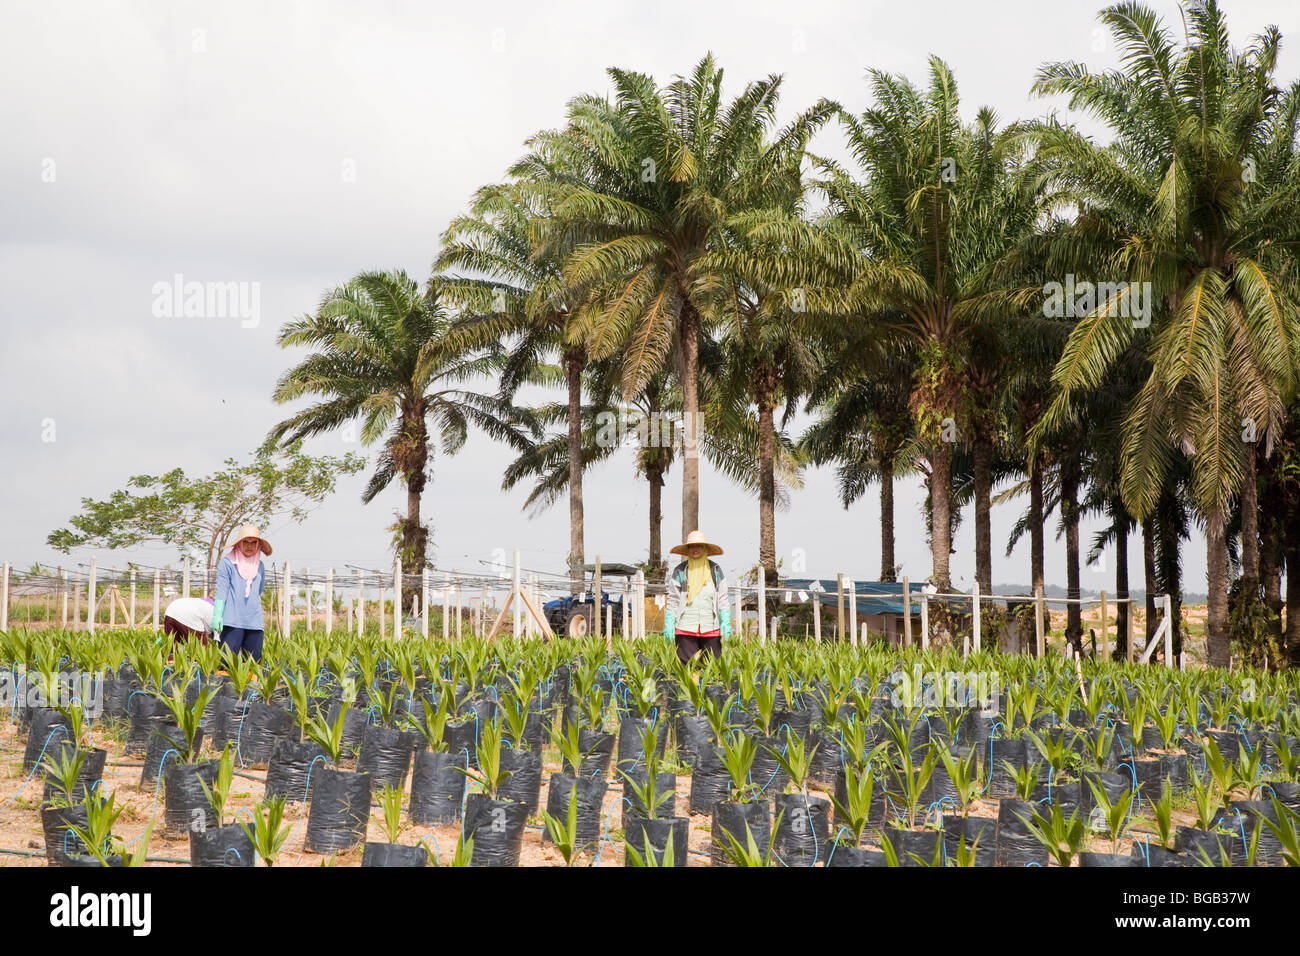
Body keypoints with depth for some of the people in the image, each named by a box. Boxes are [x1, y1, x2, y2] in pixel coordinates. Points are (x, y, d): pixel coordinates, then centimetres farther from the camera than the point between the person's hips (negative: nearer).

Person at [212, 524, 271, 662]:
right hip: (232, 620, -5)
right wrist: (217, 614, -11)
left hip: (254, 621, 5)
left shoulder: (259, 565, 18)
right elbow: (221, 589, -3)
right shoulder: (228, 562, 3)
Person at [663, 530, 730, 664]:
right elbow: (672, 601, 5)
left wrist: (725, 623, -1)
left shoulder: (716, 570, 8)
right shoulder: (679, 571, 4)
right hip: (686, 629, -1)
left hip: (710, 629, 1)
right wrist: (668, 626, -2)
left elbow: (722, 599, 9)